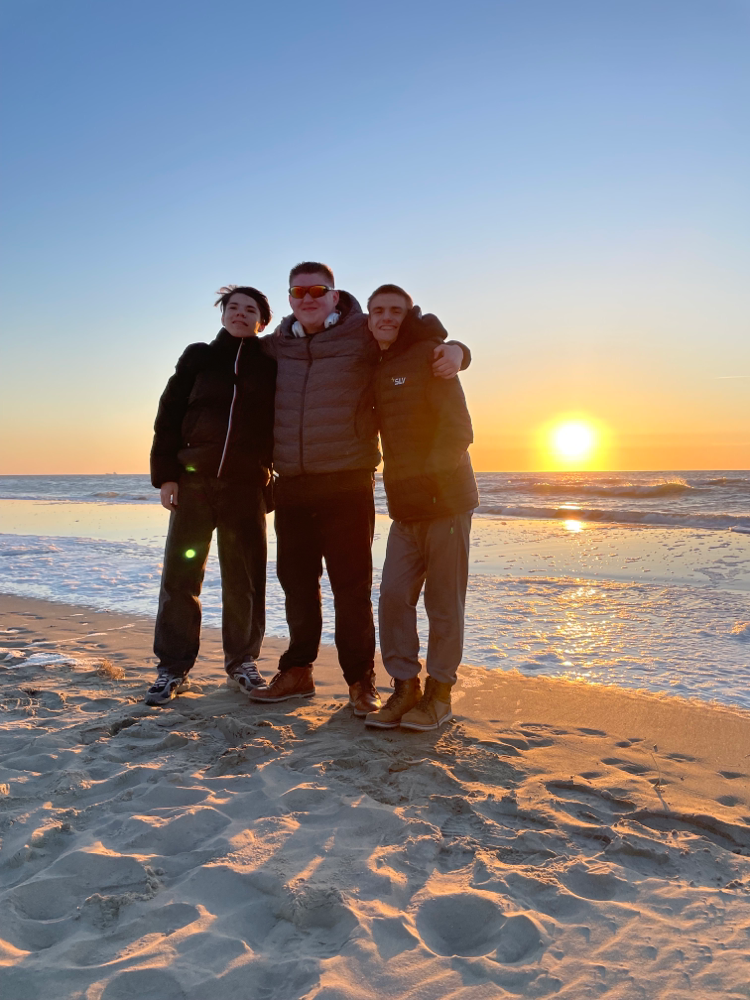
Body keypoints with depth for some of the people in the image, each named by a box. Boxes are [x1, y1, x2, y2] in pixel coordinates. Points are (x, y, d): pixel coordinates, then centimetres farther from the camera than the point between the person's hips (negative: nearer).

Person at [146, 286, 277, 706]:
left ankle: (243, 663, 17)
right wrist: (166, 474, -2)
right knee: (180, 576, 0)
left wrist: (275, 476, -4)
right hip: (193, 481, 1)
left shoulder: (271, 367, 9)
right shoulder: (198, 358, 11)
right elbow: (169, 416, 7)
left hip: (247, 486, -1)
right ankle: (173, 668, 10)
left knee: (244, 580, 3)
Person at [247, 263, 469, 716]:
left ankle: (361, 681, 12)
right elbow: (238, 361, 36)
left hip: (347, 483, -4)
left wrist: (453, 350, -12)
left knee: (351, 585, -1)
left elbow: (424, 341, 8)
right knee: (296, 580, 12)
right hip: (291, 485, 5)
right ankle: (297, 673, 27)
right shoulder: (275, 346, 14)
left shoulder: (364, 335, 2)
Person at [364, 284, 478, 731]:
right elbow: (370, 429, 23)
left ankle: (440, 692, 15)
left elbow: (458, 430, -14)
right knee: (394, 596, 2)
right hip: (405, 508, 6)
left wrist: (427, 477, -18)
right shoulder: (376, 369, 15)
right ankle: (405, 688, 14)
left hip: (446, 498, -6)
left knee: (444, 602, 1)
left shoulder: (429, 358, -6)